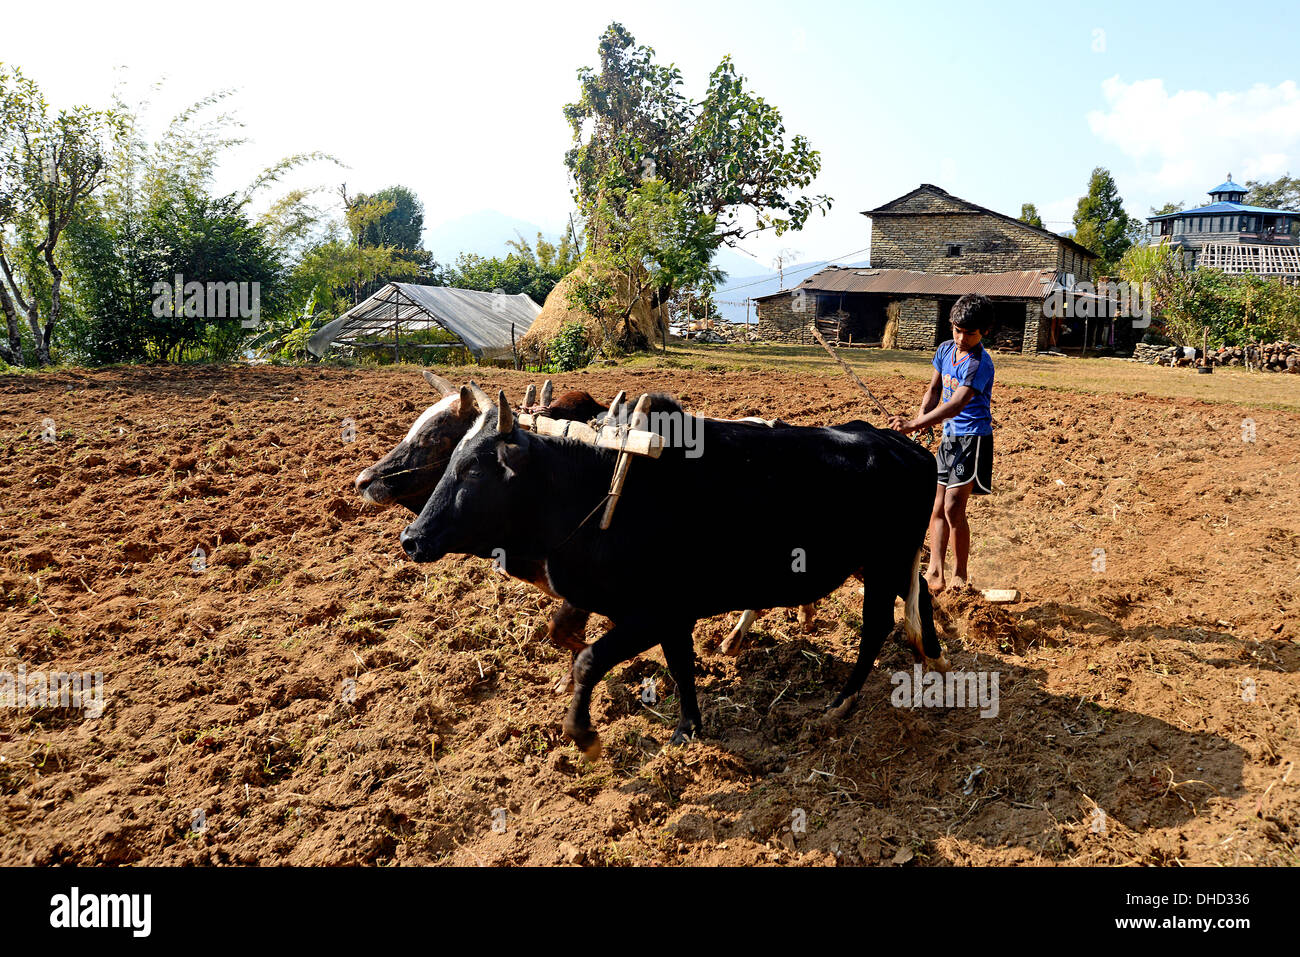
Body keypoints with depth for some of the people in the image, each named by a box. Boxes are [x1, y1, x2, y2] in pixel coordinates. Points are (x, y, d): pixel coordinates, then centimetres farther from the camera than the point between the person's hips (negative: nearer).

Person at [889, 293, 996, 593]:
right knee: (937, 509, 8)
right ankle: (934, 574, 13)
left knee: (953, 507, -15)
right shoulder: (946, 349, 5)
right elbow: (934, 391, 12)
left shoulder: (979, 363, -19)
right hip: (949, 436, 8)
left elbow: (957, 405, -30)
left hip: (973, 438, -8)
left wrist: (914, 425, -39)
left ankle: (960, 574, 0)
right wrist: (920, 418, -9)